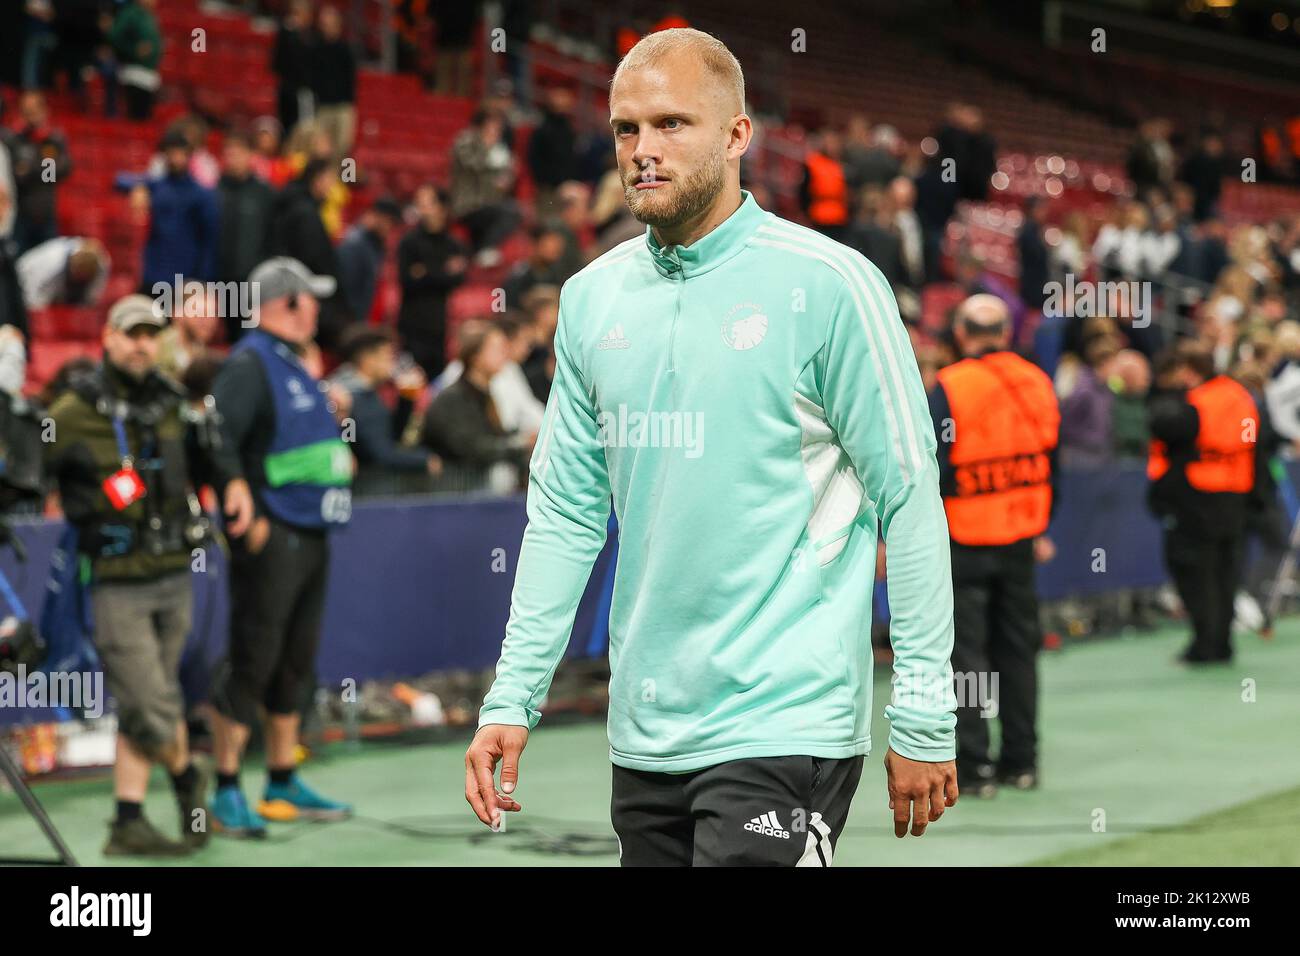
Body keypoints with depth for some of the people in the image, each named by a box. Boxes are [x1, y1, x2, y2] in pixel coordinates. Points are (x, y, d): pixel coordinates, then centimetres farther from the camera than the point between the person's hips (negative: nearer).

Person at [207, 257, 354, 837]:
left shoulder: (293, 365, 18)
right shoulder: (249, 365, -11)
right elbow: (216, 439, -21)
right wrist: (244, 514, -22)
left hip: (310, 537, 9)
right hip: (272, 538, -9)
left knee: (295, 664, 14)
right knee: (252, 662, -7)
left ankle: (282, 784, 22)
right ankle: (227, 793, -3)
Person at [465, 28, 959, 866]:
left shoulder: (827, 284, -7)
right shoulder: (592, 297, 10)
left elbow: (909, 497, -7)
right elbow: (565, 512, 14)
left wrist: (924, 720, -9)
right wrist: (513, 698, 7)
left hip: (781, 727, -6)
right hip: (645, 735, 6)